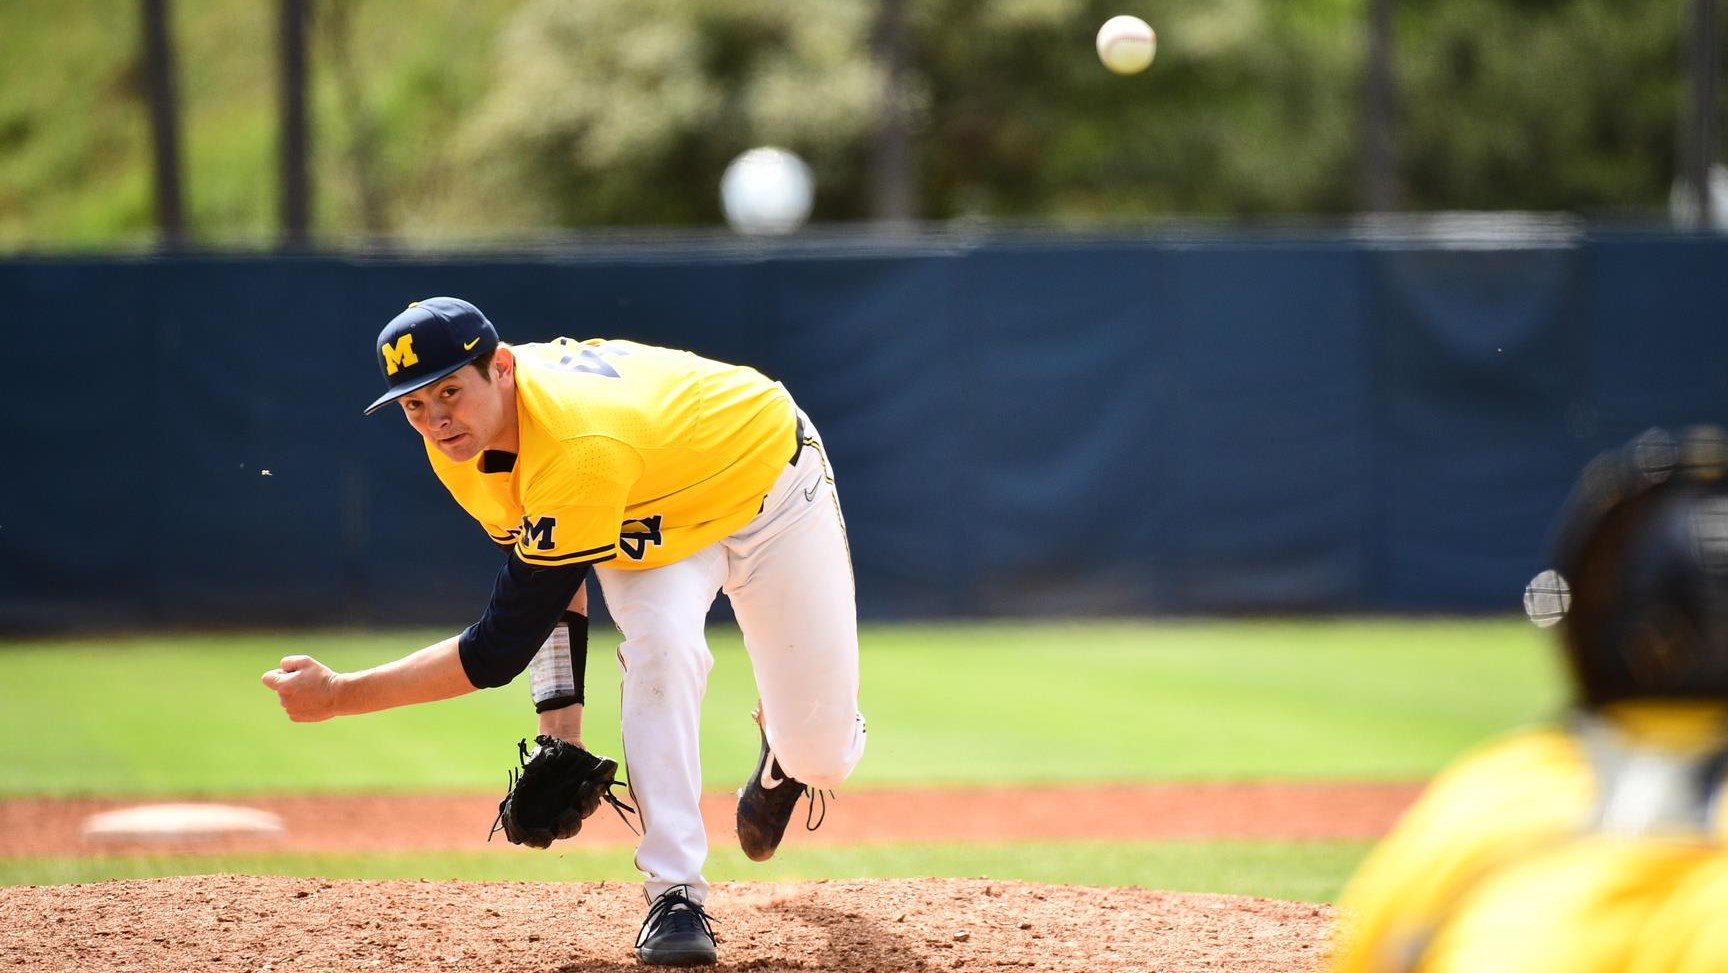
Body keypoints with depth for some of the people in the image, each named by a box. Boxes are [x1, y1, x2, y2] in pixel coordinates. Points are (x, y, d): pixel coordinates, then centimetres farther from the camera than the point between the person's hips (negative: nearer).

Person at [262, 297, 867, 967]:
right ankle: (674, 894, -21)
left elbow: (500, 651, -40)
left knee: (822, 756, -3)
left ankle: (784, 753, 35)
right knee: (659, 643, -28)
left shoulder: (582, 446, -45)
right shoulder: (459, 437, -22)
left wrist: (339, 696, -38)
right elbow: (545, 588, -7)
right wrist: (560, 725, -17)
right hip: (648, 524, 5)